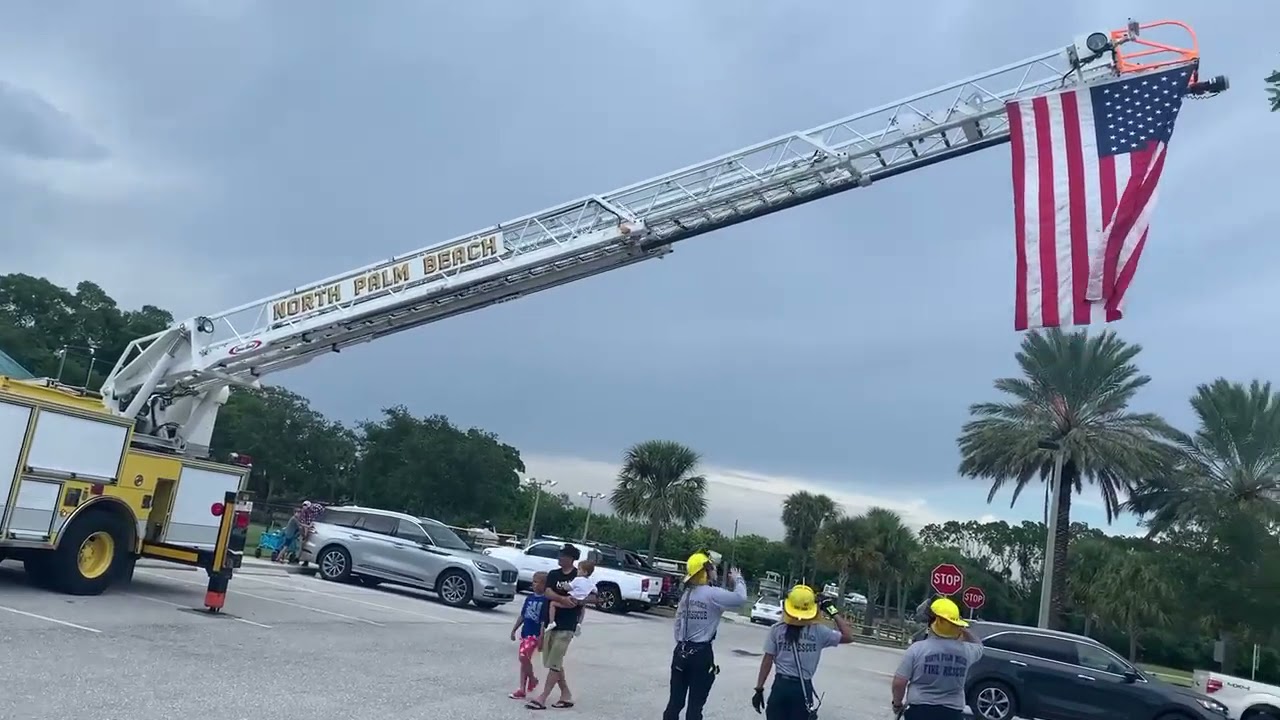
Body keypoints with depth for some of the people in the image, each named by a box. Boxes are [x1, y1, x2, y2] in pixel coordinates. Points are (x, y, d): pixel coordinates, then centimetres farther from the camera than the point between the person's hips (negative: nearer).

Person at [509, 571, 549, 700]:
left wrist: (541, 637, -16)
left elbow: (544, 621, -14)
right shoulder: (529, 598, 9)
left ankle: (532, 678, 9)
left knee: (523, 657, -17)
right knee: (523, 660, 9)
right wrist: (514, 630, 17)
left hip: (535, 635, -7)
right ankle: (522, 689, 15)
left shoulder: (545, 600, -12)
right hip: (525, 633, 7)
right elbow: (522, 616, 17)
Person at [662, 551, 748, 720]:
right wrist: (738, 579, -9)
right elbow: (740, 598, -27)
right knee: (695, 705, 2)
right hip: (702, 653, -6)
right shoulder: (712, 594, -14)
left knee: (675, 701, 12)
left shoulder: (687, 593, 9)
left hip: (682, 651, 6)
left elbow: (678, 622, 13)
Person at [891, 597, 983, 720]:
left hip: (920, 710, -2)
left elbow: (899, 682, -8)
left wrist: (897, 703, 8)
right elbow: (978, 645, 26)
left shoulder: (917, 649, -11)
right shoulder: (965, 650, -2)